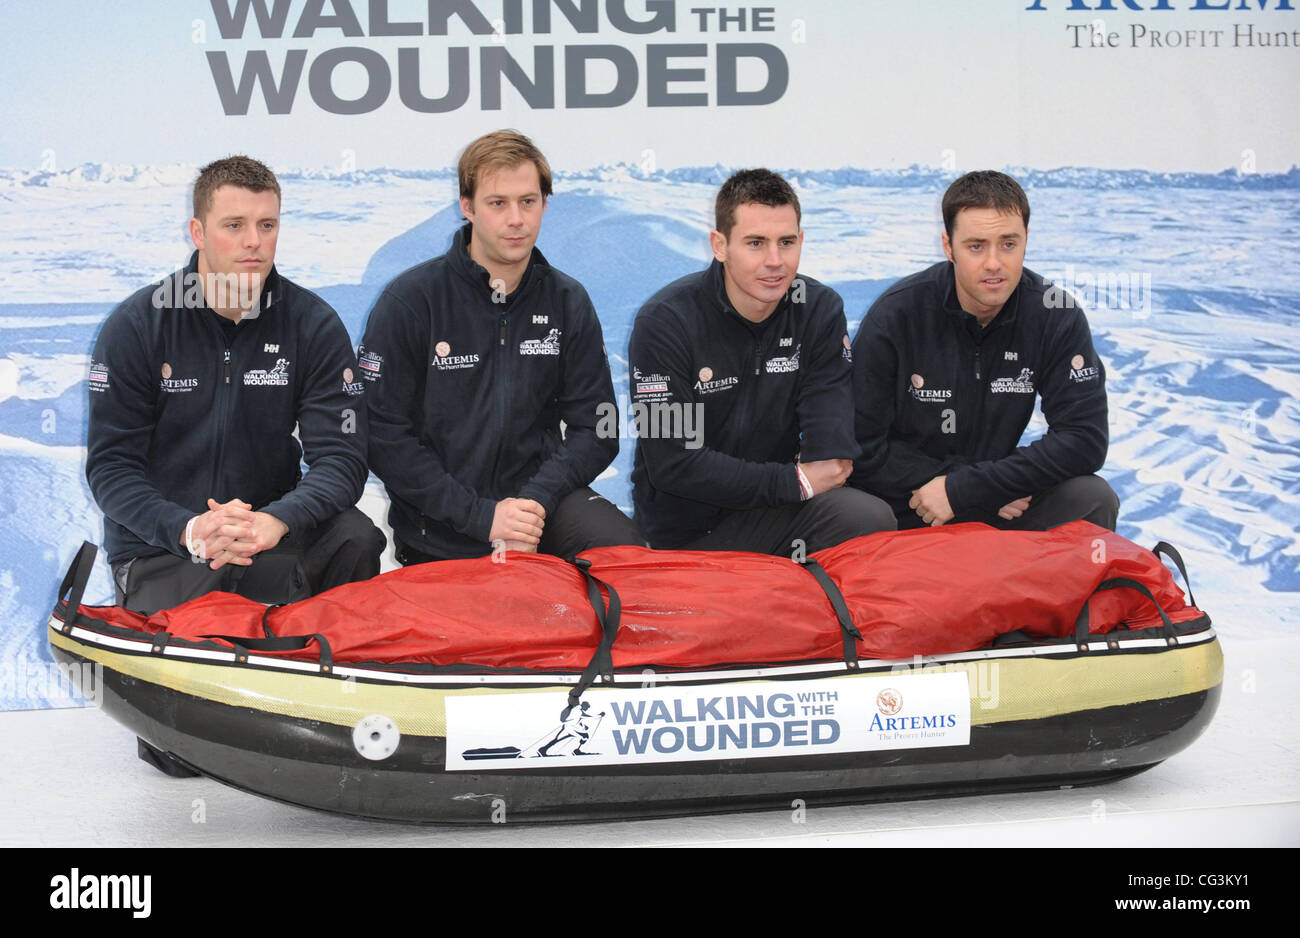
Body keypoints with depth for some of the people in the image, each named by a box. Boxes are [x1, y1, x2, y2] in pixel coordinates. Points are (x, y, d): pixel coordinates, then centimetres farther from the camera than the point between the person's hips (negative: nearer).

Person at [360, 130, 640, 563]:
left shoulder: (568, 302, 6)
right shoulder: (408, 300, -5)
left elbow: (594, 429, 4)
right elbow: (385, 435, -8)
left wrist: (536, 500, -14)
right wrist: (481, 515, -16)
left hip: (542, 497, 1)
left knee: (620, 547, -25)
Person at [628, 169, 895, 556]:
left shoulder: (821, 310, 0)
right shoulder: (663, 322, -13)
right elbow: (672, 463, -18)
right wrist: (795, 482, -19)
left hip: (776, 511, 4)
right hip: (683, 533, -3)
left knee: (872, 518, -22)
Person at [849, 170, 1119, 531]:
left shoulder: (1056, 315, -8)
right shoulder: (893, 316, -14)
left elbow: (1084, 439, -13)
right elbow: (863, 449, -13)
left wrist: (963, 489, -20)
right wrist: (989, 490, -16)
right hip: (907, 512, -1)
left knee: (1093, 499, -22)